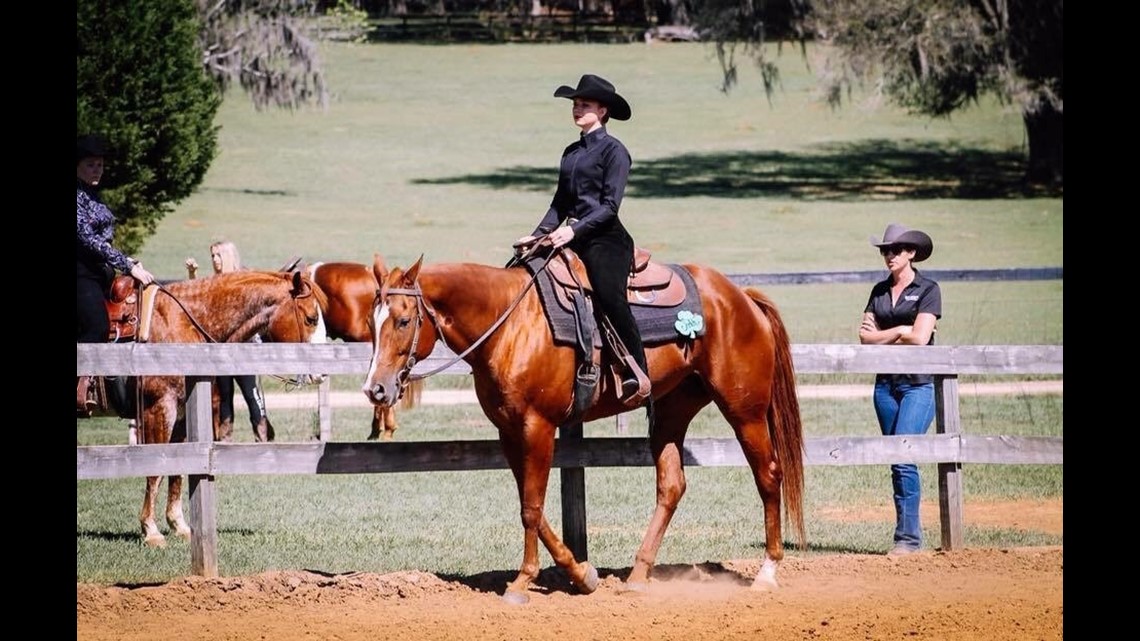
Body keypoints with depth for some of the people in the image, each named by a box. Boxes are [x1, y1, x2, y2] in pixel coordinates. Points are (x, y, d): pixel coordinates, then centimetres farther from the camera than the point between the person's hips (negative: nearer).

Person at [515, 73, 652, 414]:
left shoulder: (614, 151, -4)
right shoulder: (572, 153, 19)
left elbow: (610, 204, -12)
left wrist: (574, 230, -21)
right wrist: (539, 234, 7)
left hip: (606, 239, -8)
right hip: (574, 240, 8)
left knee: (610, 294, -28)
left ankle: (638, 376, -26)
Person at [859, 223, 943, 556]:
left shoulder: (928, 290, -4)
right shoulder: (880, 290, 12)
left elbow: (919, 337, -15)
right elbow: (865, 337, 4)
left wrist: (880, 335, -5)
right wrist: (899, 332, -9)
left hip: (918, 383, -6)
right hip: (886, 382, 6)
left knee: (903, 457, -16)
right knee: (896, 460, 7)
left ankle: (908, 537, -14)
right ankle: (910, 533, 13)